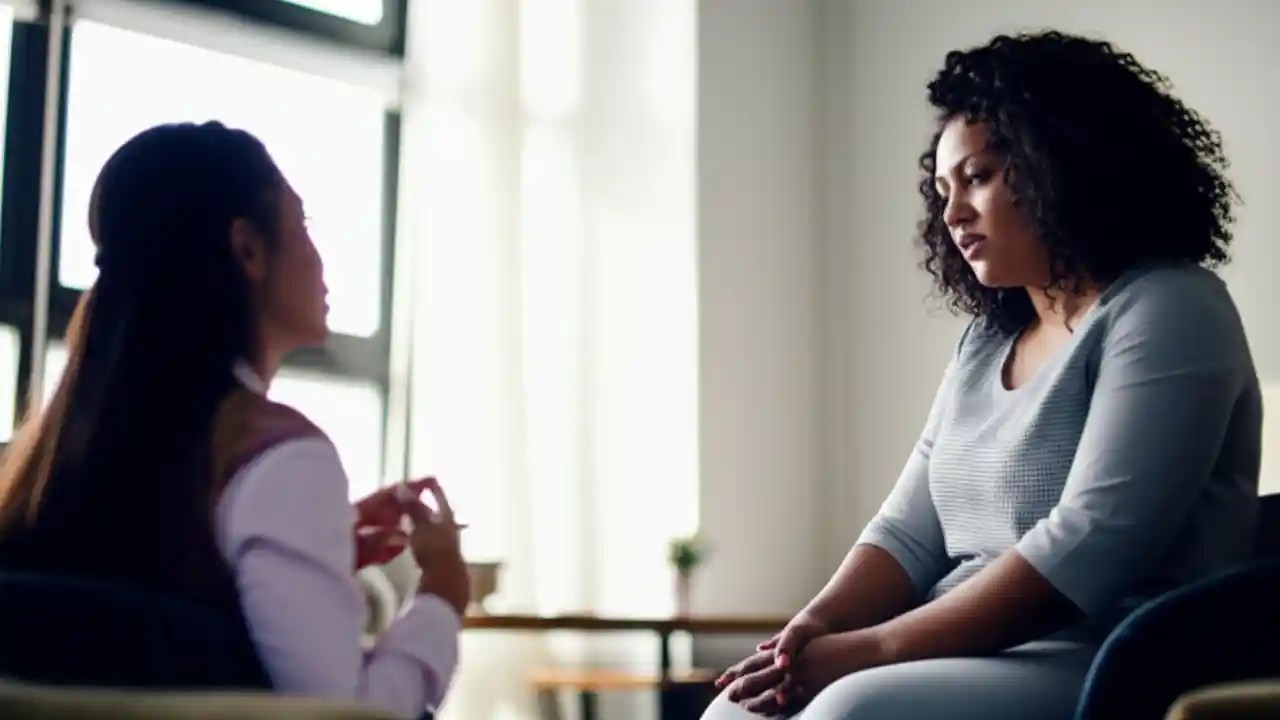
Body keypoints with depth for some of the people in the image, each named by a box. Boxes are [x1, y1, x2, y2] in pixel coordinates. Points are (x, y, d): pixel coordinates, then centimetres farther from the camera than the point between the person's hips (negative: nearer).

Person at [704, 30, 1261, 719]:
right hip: (970, 658, 8)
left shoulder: (1168, 311, -7)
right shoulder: (988, 340, 19)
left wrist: (872, 649, -20)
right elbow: (909, 532, 13)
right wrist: (816, 626, -8)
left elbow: (1085, 549, -19)